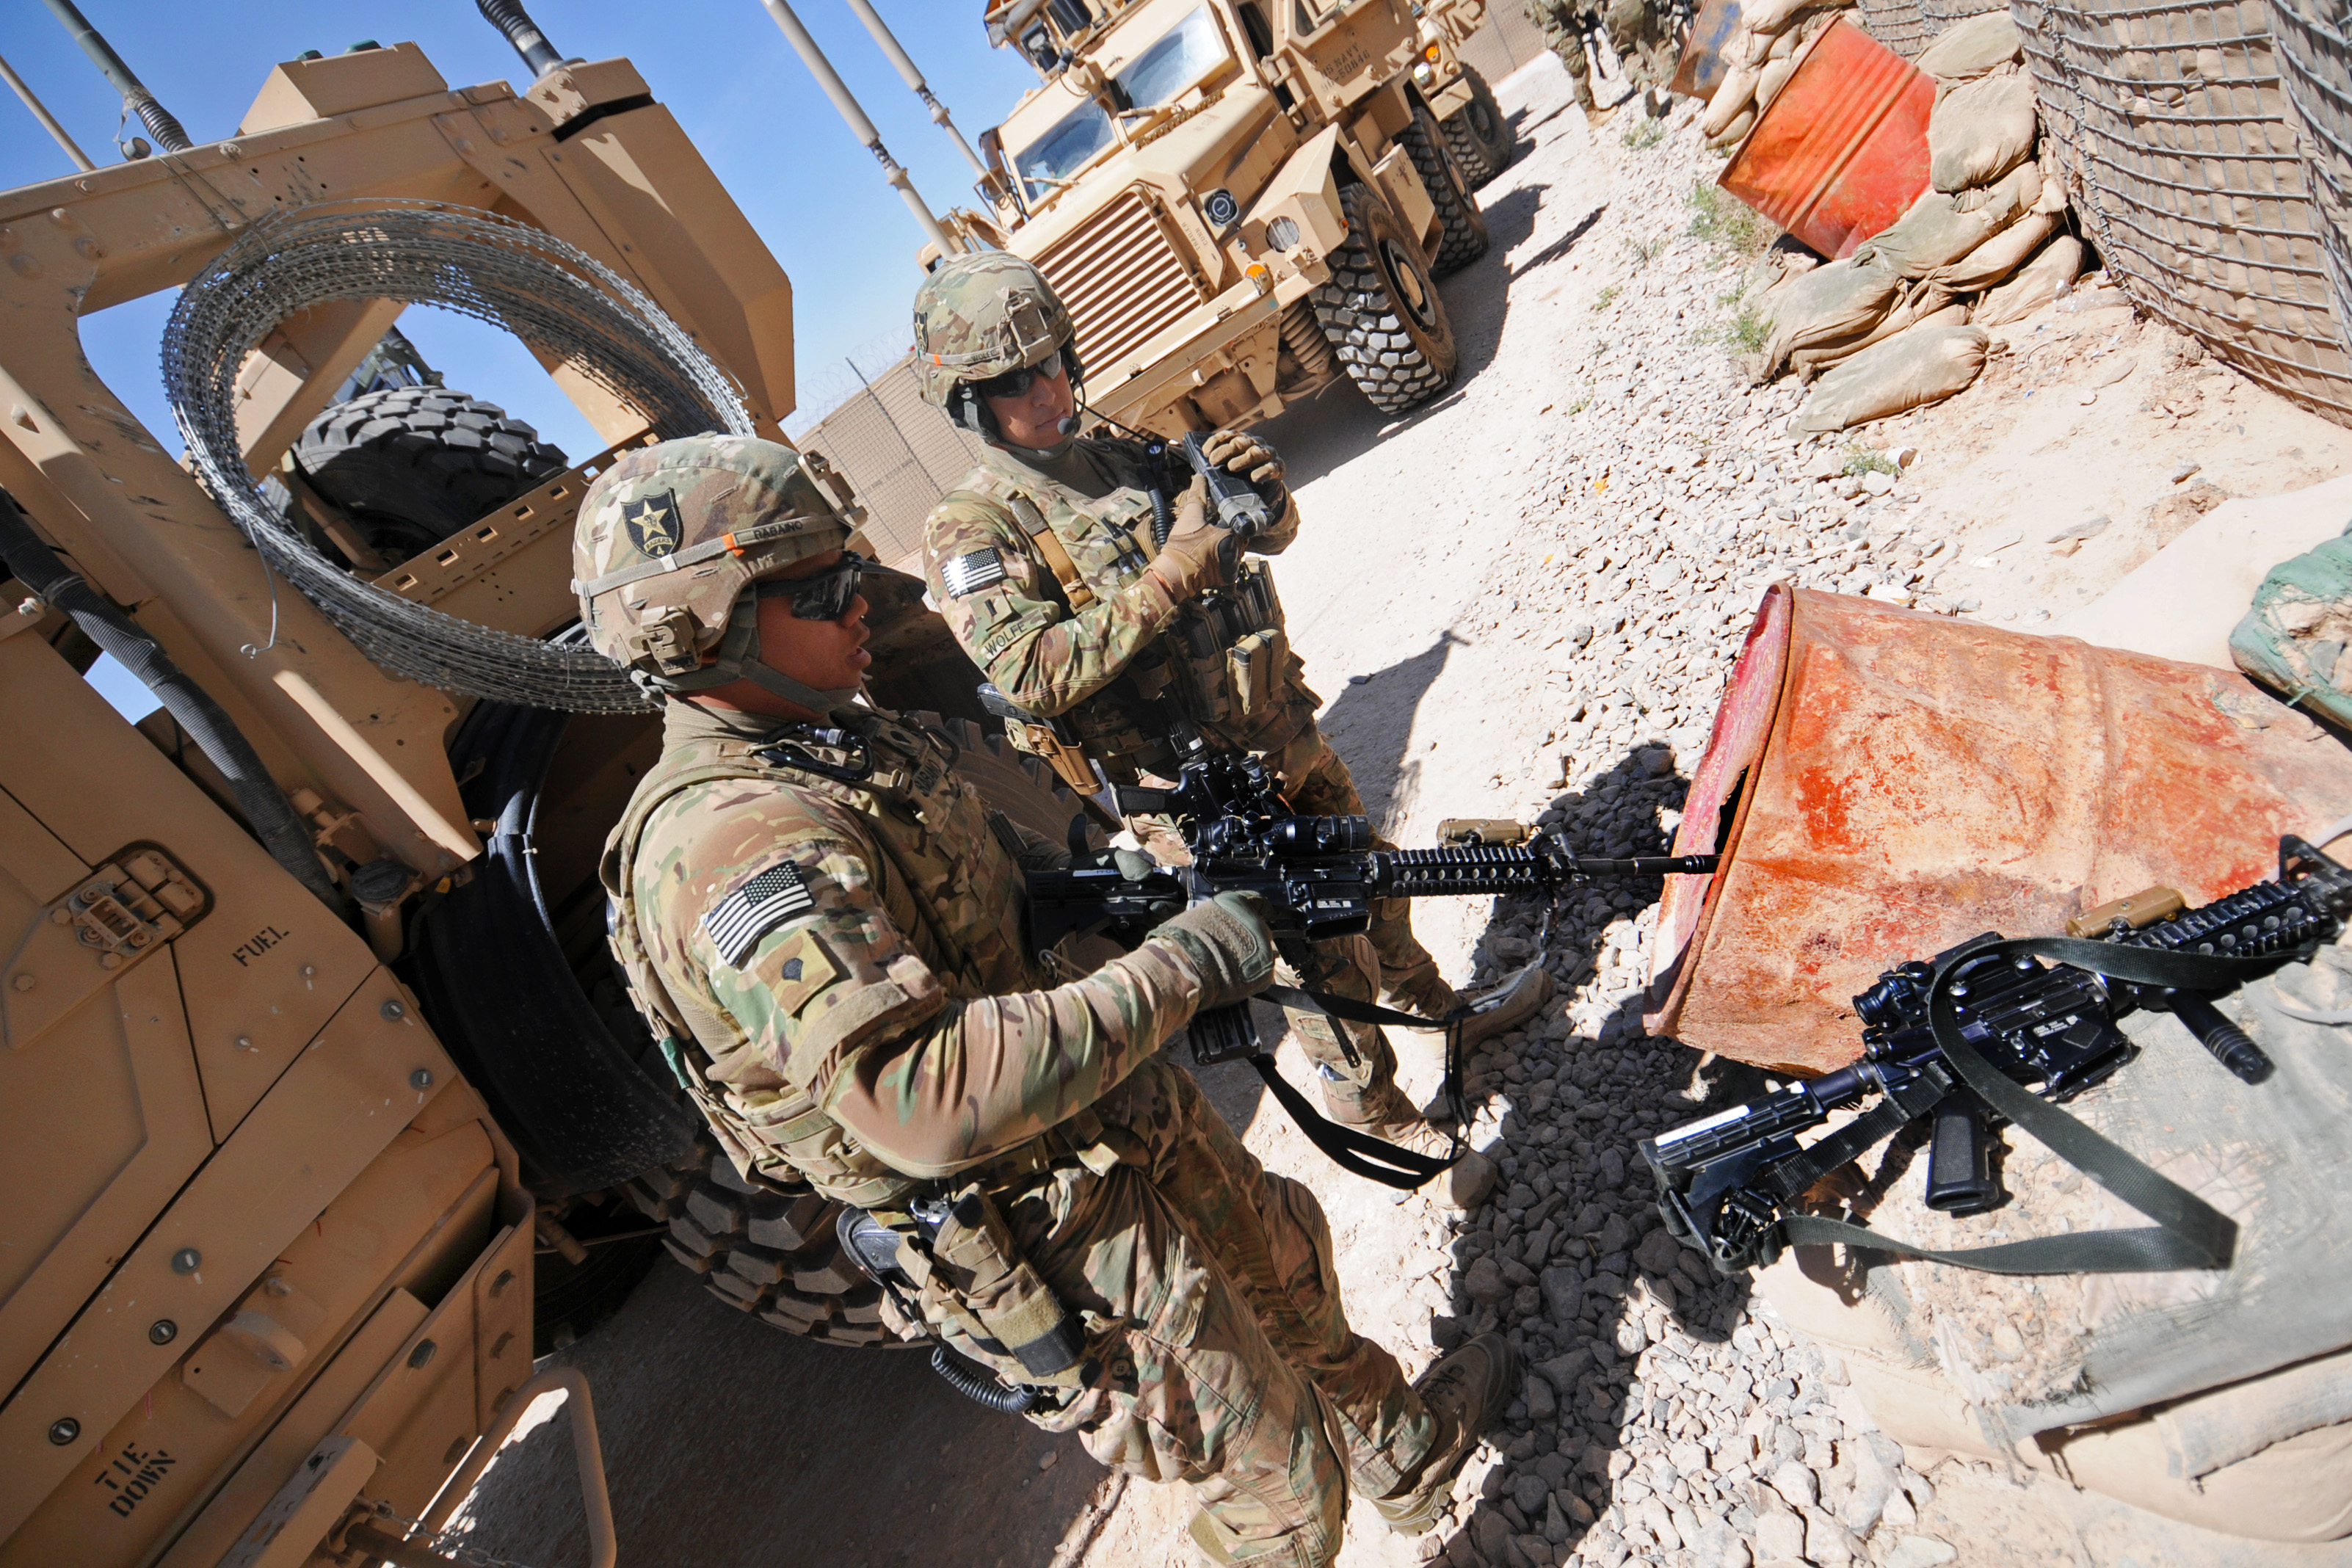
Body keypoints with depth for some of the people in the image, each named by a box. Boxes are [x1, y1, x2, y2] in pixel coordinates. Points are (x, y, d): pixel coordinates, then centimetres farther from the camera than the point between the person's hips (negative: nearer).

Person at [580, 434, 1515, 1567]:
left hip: (1134, 1130, 9)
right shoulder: (729, 849, -28)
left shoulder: (842, 740, 4)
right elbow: (918, 1100, -38)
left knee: (1287, 1252, 30)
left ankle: (1402, 1447, 59)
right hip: (1065, 1254, -9)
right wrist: (1178, 970, -31)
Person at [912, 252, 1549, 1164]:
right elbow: (1032, 676, -27)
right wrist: (1164, 583, -28)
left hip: (1282, 736, 7)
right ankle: (1368, 1105, 33)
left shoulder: (1120, 457, 5)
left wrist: (1265, 492, -12)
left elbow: (1272, 536, 12)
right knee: (1326, 958, 6)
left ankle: (1440, 1010, 51)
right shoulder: (969, 531, -13)